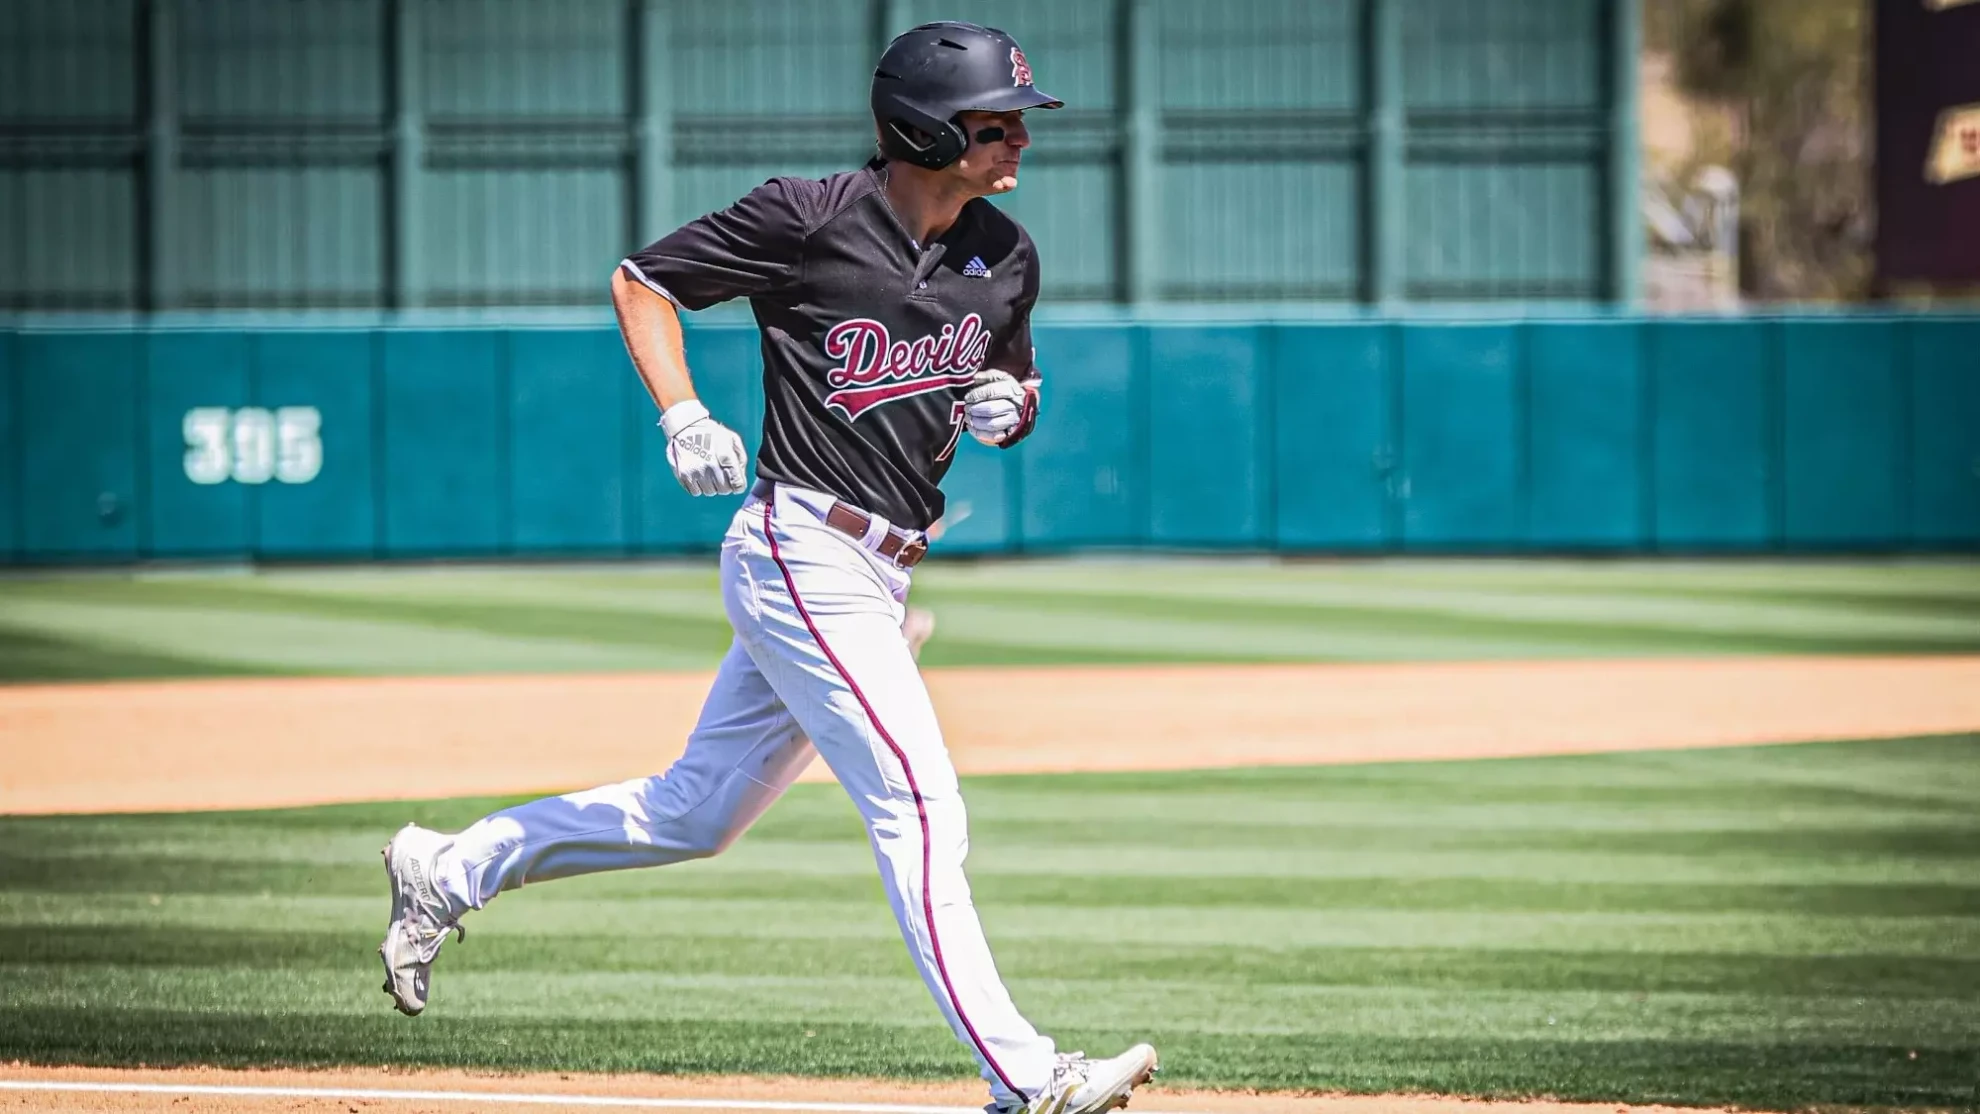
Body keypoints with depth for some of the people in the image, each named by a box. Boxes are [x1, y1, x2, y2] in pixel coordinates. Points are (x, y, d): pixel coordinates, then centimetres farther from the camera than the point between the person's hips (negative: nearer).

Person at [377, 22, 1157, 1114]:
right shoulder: (811, 217, -12)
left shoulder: (1005, 257, 7)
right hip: (803, 557, -8)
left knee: (696, 812, 15)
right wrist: (683, 418, -13)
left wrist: (1006, 404, -3)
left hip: (874, 574, 8)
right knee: (919, 808, -13)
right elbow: (640, 279, 0)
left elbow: (1015, 388, 22)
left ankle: (447, 870, 28)